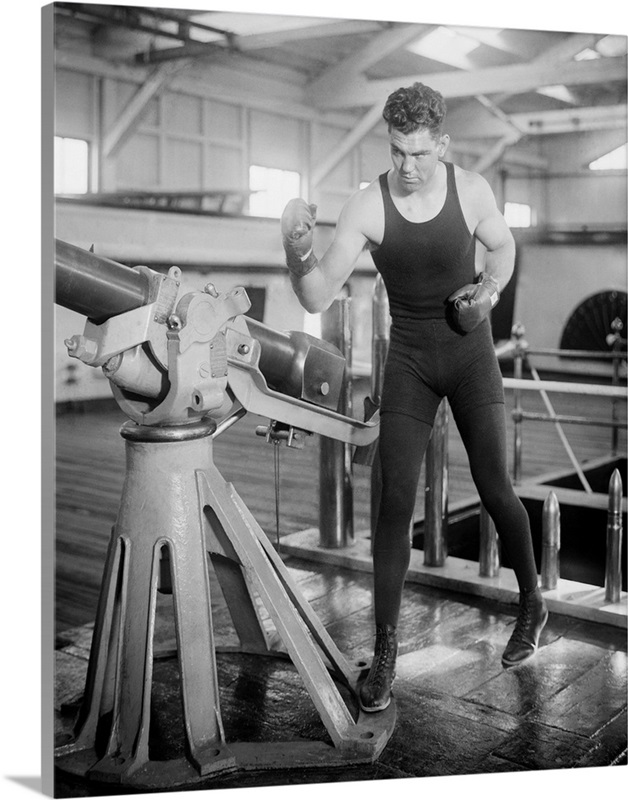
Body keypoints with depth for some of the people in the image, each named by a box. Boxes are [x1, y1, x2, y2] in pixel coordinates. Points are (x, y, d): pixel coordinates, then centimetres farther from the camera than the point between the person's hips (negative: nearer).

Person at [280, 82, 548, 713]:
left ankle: (531, 603, 28)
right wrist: (295, 248, -36)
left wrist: (490, 288, -10)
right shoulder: (365, 206, -14)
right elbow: (317, 298, -17)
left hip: (471, 352, 0)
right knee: (394, 504, -5)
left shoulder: (471, 190, -10)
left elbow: (502, 246, 11)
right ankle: (385, 650, 8)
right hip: (408, 360, 0)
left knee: (494, 490, -1)